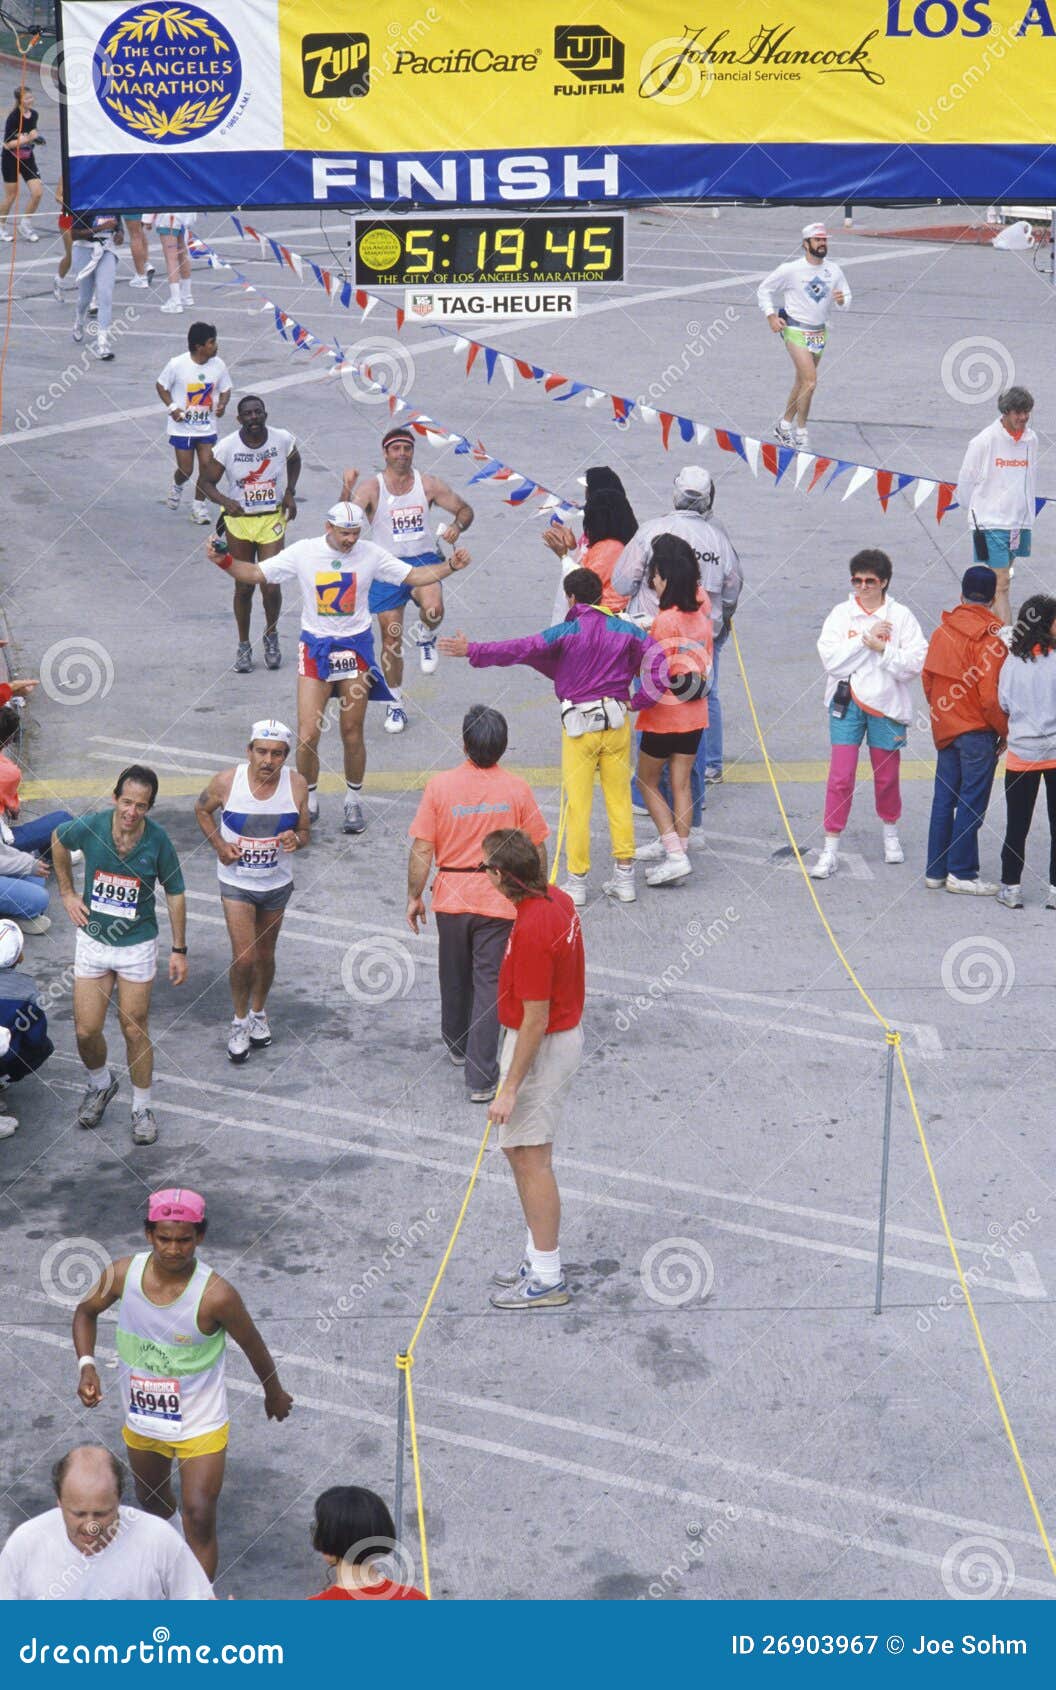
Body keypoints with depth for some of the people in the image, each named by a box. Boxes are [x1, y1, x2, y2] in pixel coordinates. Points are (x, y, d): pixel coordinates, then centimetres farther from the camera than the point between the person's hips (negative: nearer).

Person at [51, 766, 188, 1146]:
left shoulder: (158, 841, -17)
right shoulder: (89, 827, -16)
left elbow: (175, 895, -4)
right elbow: (58, 840, 9)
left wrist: (179, 950, -1)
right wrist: (66, 892, 8)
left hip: (137, 945, -1)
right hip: (92, 940, 1)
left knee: (135, 1031, 5)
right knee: (86, 1031, 3)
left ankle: (142, 1108, 23)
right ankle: (100, 1084, 34)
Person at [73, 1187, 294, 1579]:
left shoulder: (216, 1295, -29)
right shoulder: (122, 1273, -19)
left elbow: (254, 1347, -11)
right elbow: (86, 1312, 2)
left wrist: (274, 1394, 5)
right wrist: (87, 1366, -15)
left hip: (200, 1425, -5)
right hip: (141, 1420, 5)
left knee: (199, 1520, -10)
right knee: (153, 1503, 28)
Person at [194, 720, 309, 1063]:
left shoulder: (297, 785, -14)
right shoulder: (227, 781, -18)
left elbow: (305, 833, -1)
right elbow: (202, 809, 3)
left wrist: (296, 839, -25)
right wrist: (219, 845, -10)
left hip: (277, 883, 2)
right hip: (236, 882, -2)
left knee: (265, 955, 17)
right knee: (243, 958, -9)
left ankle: (259, 1013, 41)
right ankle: (240, 1021, 15)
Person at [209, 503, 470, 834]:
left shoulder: (370, 554, -4)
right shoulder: (303, 552, -6)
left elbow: (414, 576, 1)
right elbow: (257, 574, -2)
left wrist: (450, 566, -13)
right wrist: (224, 561, -18)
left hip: (356, 647, 1)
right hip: (316, 648, -1)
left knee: (352, 733, 6)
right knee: (307, 735, -6)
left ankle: (354, 801, 24)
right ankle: (309, 802, 15)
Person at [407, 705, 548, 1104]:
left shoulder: (440, 785, -11)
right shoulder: (517, 789, -11)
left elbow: (422, 849, -9)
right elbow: (536, 849, -3)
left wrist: (414, 896, 4)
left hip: (451, 898, 1)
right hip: (500, 902, -1)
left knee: (455, 976, 22)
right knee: (489, 982, 3)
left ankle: (457, 1045, 44)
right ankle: (480, 1078, 1)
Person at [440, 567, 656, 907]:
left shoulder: (567, 632, -8)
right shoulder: (626, 630, 3)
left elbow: (520, 650, -14)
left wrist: (472, 650, -11)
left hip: (579, 724, -3)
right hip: (617, 722, 3)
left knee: (578, 803, 3)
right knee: (619, 798, 11)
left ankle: (577, 882, 8)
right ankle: (624, 878, 14)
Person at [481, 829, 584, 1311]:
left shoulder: (531, 930, -27)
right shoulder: (557, 899, 2)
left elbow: (536, 1020, -25)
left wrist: (509, 1088, -20)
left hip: (541, 1046, -10)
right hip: (565, 1031, 10)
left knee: (531, 1159, -2)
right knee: (519, 1150, 18)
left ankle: (547, 1279, 7)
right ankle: (539, 1259, 27)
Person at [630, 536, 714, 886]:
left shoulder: (666, 621, -23)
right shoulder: (702, 608, -4)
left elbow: (657, 677, -24)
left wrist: (634, 703, -11)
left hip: (664, 716, -6)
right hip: (695, 713, 6)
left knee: (647, 782, 9)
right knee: (682, 783, 14)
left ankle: (675, 856, -1)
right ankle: (676, 846, 24)